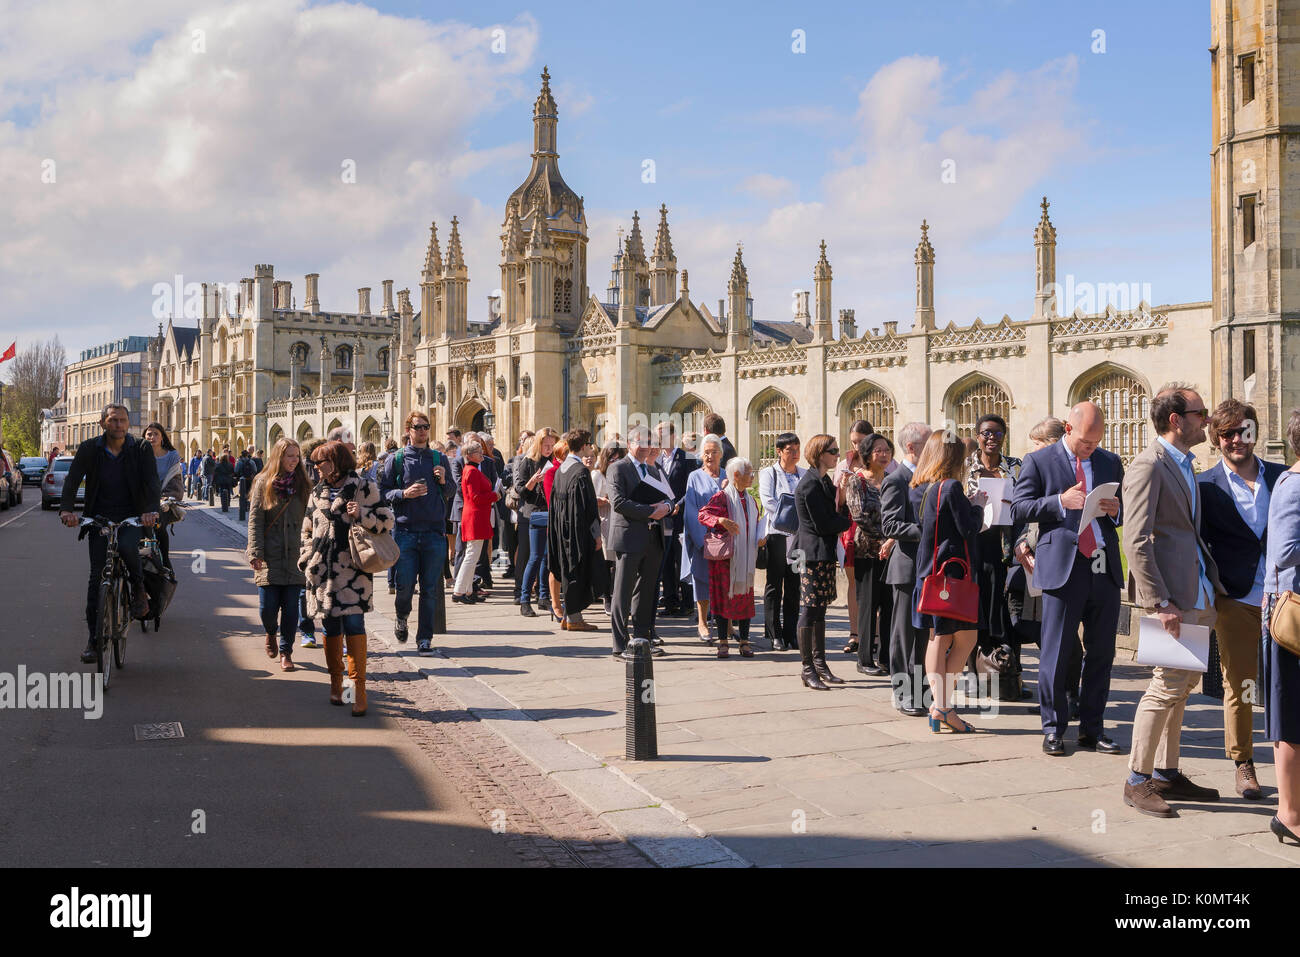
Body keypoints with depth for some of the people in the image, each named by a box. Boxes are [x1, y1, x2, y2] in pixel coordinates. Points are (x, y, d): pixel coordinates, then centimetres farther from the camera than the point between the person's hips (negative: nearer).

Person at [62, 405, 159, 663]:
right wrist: (66, 509, -28)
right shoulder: (89, 449, -1)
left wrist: (150, 510, -31)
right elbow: (72, 480, -10)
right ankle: (93, 639, 9)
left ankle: (138, 588, -3)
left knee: (127, 546, -33)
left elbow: (152, 482, -12)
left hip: (132, 518, -1)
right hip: (99, 518, 1)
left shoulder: (141, 449, -2)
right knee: (97, 577, -1)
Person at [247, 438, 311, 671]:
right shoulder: (263, 482, 3)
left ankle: (286, 652, 14)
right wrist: (255, 552, -9)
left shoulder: (303, 485, 7)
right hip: (270, 555, -1)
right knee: (267, 606, -3)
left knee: (290, 606, 0)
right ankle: (271, 633, 31)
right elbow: (255, 519, 0)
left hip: (295, 555, 1)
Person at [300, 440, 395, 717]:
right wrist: (307, 560, 11)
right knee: (331, 627, 9)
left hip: (353, 570, -5)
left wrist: (361, 516, -16)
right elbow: (308, 530, 21)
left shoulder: (364, 489, 1)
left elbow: (387, 520, 0)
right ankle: (336, 682, 23)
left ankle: (358, 686, -8)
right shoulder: (318, 493, 16)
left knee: (353, 623, -12)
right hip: (323, 570, 5)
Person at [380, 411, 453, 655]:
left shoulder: (440, 459, 12)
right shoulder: (396, 459, 6)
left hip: (434, 532, 2)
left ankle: (424, 638, 10)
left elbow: (451, 495, 16)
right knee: (405, 584, -3)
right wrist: (404, 493, -13)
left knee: (431, 589, 1)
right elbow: (383, 492, 3)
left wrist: (443, 482, -3)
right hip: (406, 531, -1)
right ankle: (402, 618, 28)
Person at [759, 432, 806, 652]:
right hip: (777, 534, -4)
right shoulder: (768, 473, 2)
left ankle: (790, 634, 12)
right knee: (774, 586, 0)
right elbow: (768, 501, -10)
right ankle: (774, 634, 6)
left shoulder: (805, 474, 14)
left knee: (794, 587, 6)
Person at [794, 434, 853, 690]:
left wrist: (841, 499, -3)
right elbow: (822, 525, -18)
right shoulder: (810, 484, -16)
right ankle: (808, 670, 0)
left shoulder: (824, 481, 16)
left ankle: (820, 664, 19)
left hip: (825, 552, 10)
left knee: (820, 609, 12)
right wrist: (847, 521, -2)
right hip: (813, 553, -10)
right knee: (810, 610, -5)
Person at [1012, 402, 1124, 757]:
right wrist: (1060, 501, -15)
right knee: (1057, 652, 0)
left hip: (1105, 569, 4)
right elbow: (1018, 510, -3)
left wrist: (1116, 510, -3)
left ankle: (1092, 729, 19)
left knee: (1101, 652, 8)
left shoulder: (1110, 462, 15)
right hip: (1063, 568, -4)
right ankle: (1053, 729, 13)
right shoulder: (1038, 461, 3)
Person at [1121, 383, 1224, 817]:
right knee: (1168, 685, -7)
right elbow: (1136, 541, -19)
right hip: (1171, 595, -10)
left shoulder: (1183, 465, 17)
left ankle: (1166, 773, 25)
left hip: (1195, 595, 10)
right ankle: (1137, 781, 3)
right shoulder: (1149, 465, -13)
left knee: (1182, 683, 14)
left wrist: (1212, 586, 14)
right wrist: (1159, 603, -23)